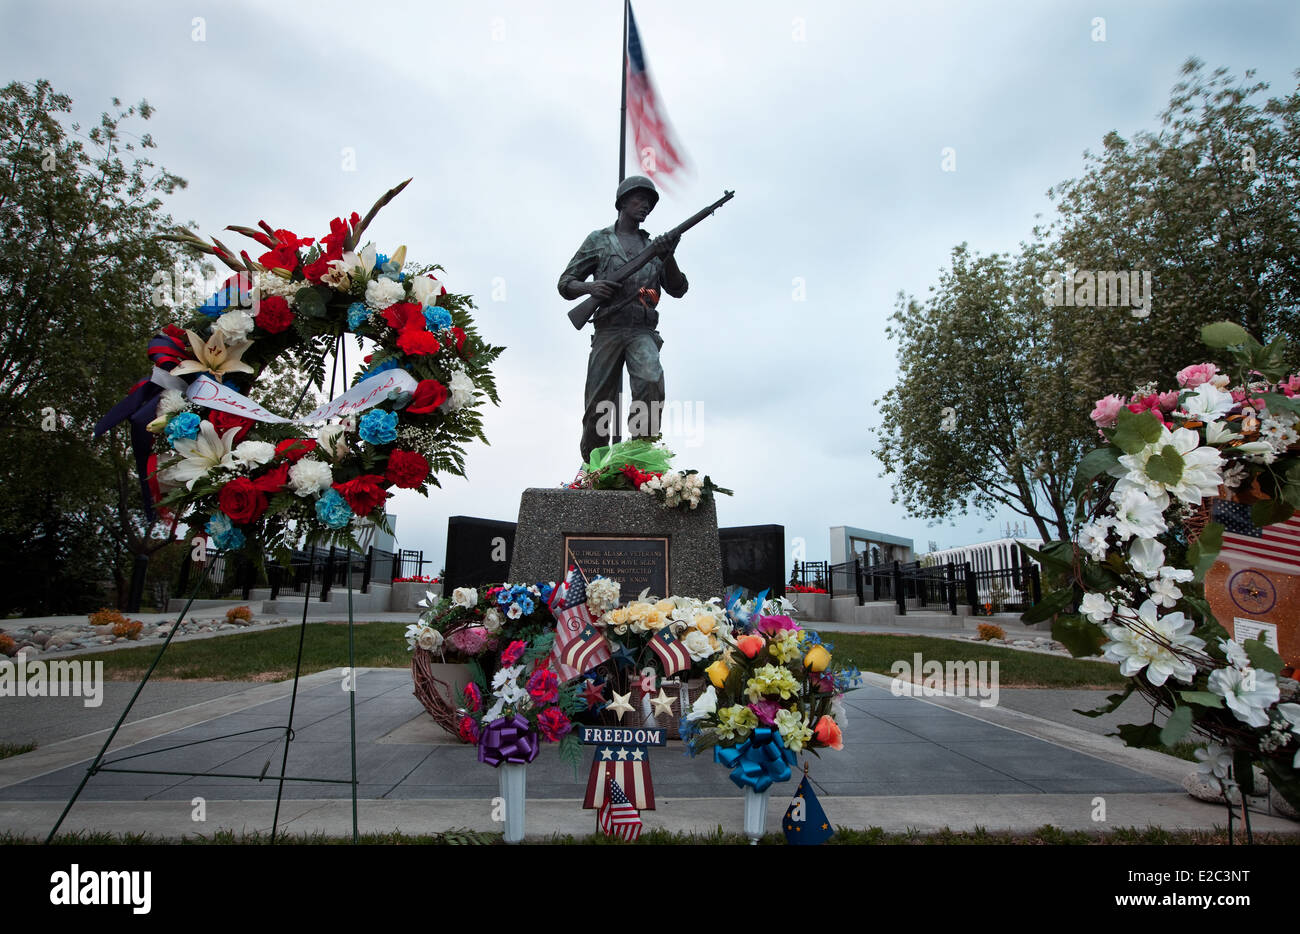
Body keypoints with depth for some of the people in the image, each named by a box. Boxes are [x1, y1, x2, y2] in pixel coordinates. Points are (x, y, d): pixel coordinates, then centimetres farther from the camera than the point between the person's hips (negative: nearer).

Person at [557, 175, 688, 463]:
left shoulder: (654, 245, 19)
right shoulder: (598, 240, 13)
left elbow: (678, 289, 9)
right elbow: (565, 283, 11)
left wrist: (668, 256, -9)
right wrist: (591, 287, -11)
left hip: (642, 331, 1)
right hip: (607, 330, -1)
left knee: (652, 383, -28)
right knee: (598, 407, -1)